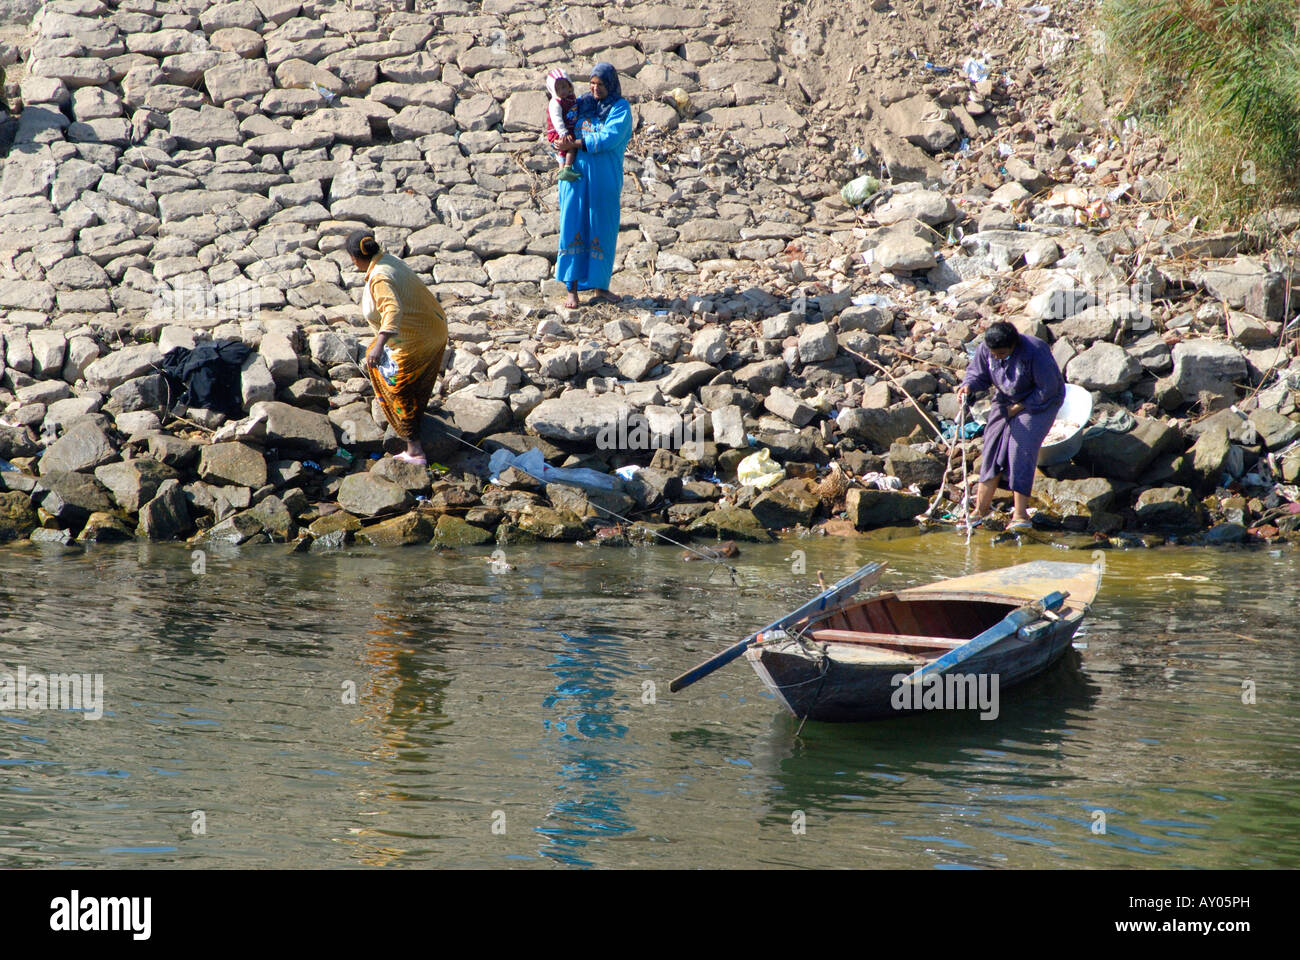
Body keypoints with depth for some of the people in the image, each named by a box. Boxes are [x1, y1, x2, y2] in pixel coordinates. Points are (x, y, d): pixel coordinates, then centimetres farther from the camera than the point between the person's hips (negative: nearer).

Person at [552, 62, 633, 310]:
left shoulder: (620, 109, -2)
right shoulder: (581, 104, 10)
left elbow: (609, 138, -15)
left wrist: (575, 144, -17)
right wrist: (564, 139, -7)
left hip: (604, 179, -2)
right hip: (576, 172, 2)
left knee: (602, 231, 3)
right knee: (573, 227, -3)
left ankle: (600, 287, 14)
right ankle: (572, 289, -2)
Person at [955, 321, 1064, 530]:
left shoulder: (1034, 352, -31)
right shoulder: (985, 349, -14)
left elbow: (1048, 389, -22)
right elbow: (979, 373, 1)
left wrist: (1021, 406, -19)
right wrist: (968, 386, -22)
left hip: (1038, 403, -6)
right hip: (1007, 401, 6)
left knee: (1021, 451, -18)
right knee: (993, 449, -2)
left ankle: (1020, 515, -17)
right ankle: (980, 509, 4)